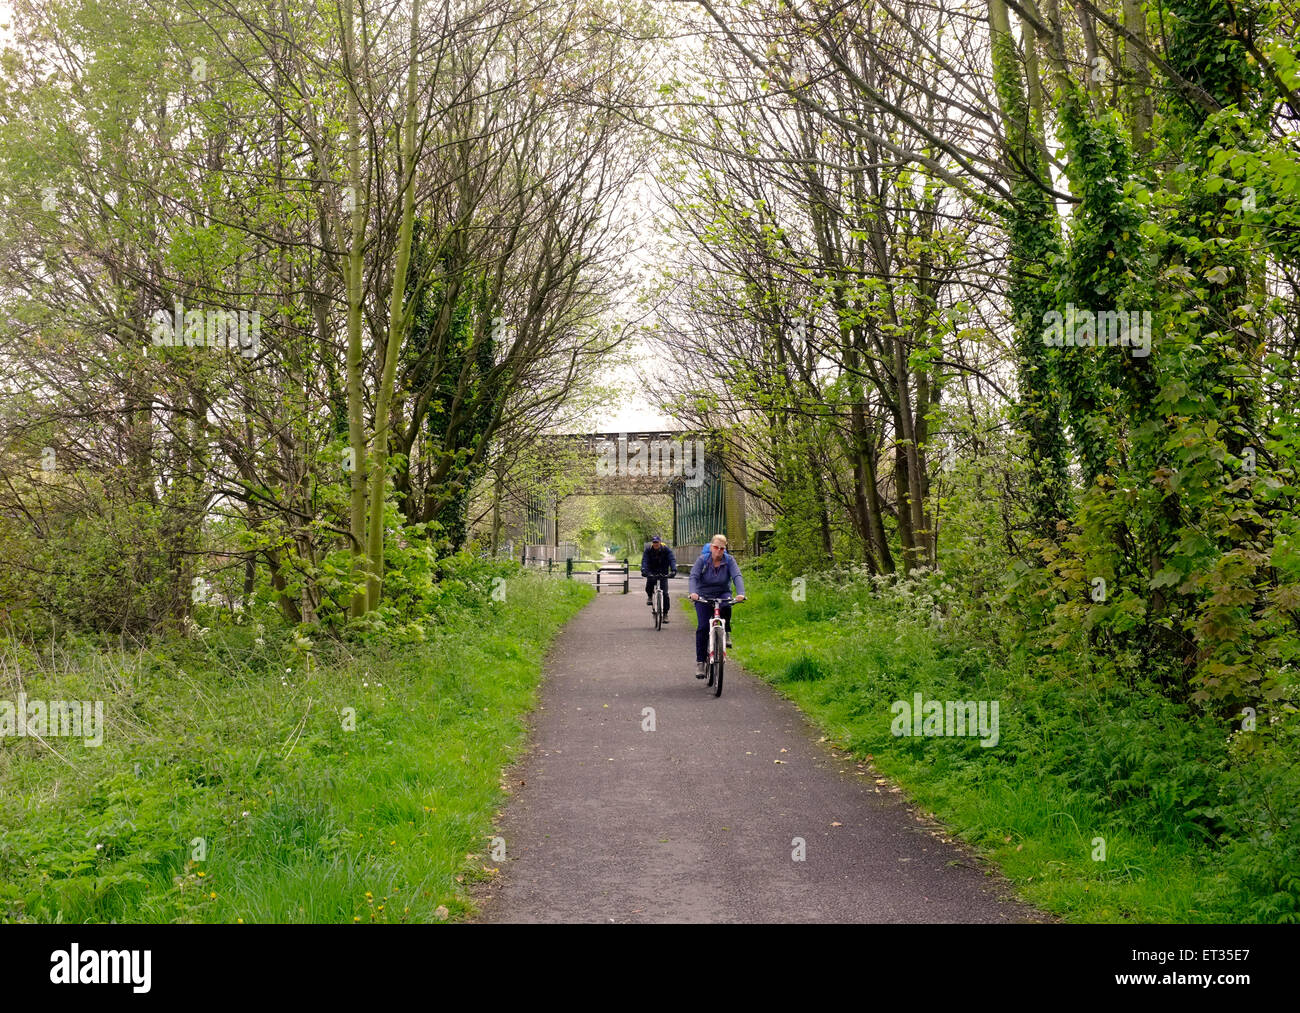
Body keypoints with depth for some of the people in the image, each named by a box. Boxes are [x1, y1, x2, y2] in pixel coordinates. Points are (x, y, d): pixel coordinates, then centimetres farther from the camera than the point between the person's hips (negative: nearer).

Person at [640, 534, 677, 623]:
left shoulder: (666, 549, -12)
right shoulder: (648, 549, -10)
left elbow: (672, 559, -21)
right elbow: (644, 560, -20)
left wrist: (673, 570, -38)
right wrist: (644, 571, -38)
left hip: (663, 573, 0)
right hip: (652, 572, 0)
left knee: (665, 593, -8)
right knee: (648, 588, -27)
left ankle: (665, 614, 2)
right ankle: (650, 596, 10)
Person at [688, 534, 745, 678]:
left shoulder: (729, 560, -10)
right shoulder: (702, 560, -12)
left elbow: (737, 576, -23)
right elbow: (694, 576, -23)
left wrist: (740, 593, -42)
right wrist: (693, 593, -43)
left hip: (722, 594, 1)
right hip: (703, 596, -1)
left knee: (726, 606, -36)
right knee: (703, 627, -15)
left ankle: (726, 633, -10)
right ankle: (700, 661, -7)